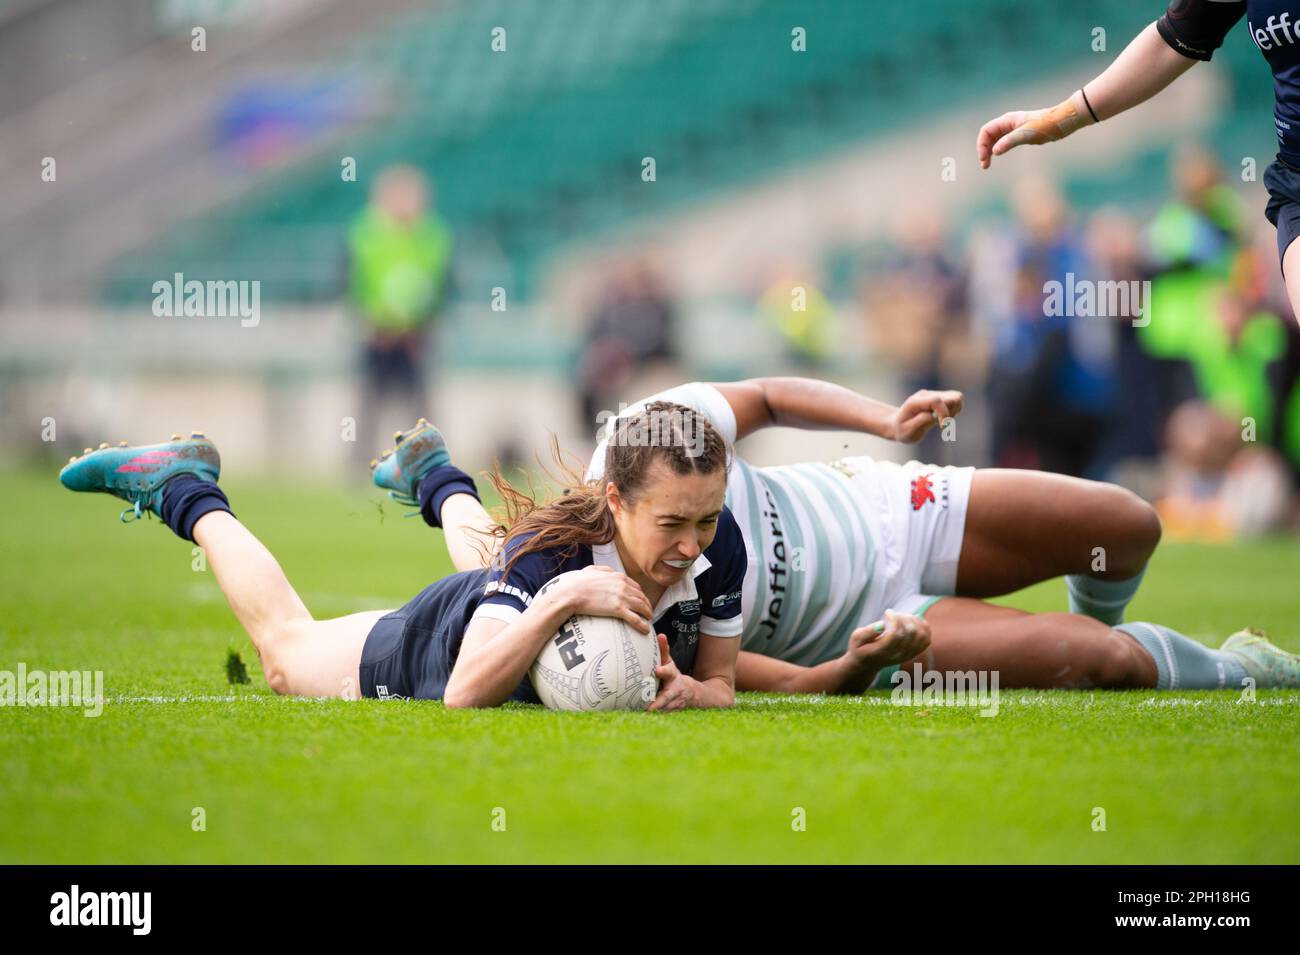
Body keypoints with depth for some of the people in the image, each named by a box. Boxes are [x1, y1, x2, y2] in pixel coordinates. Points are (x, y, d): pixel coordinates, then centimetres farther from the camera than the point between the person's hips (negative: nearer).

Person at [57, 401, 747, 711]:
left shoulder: (717, 543, -35)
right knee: (286, 649, 24)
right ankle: (184, 489, 44)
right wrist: (563, 598, -64)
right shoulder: (552, 544, -45)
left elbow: (720, 683, -20)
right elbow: (465, 693, -52)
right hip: (433, 644, -5)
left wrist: (687, 690, -44)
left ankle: (431, 476, 70)